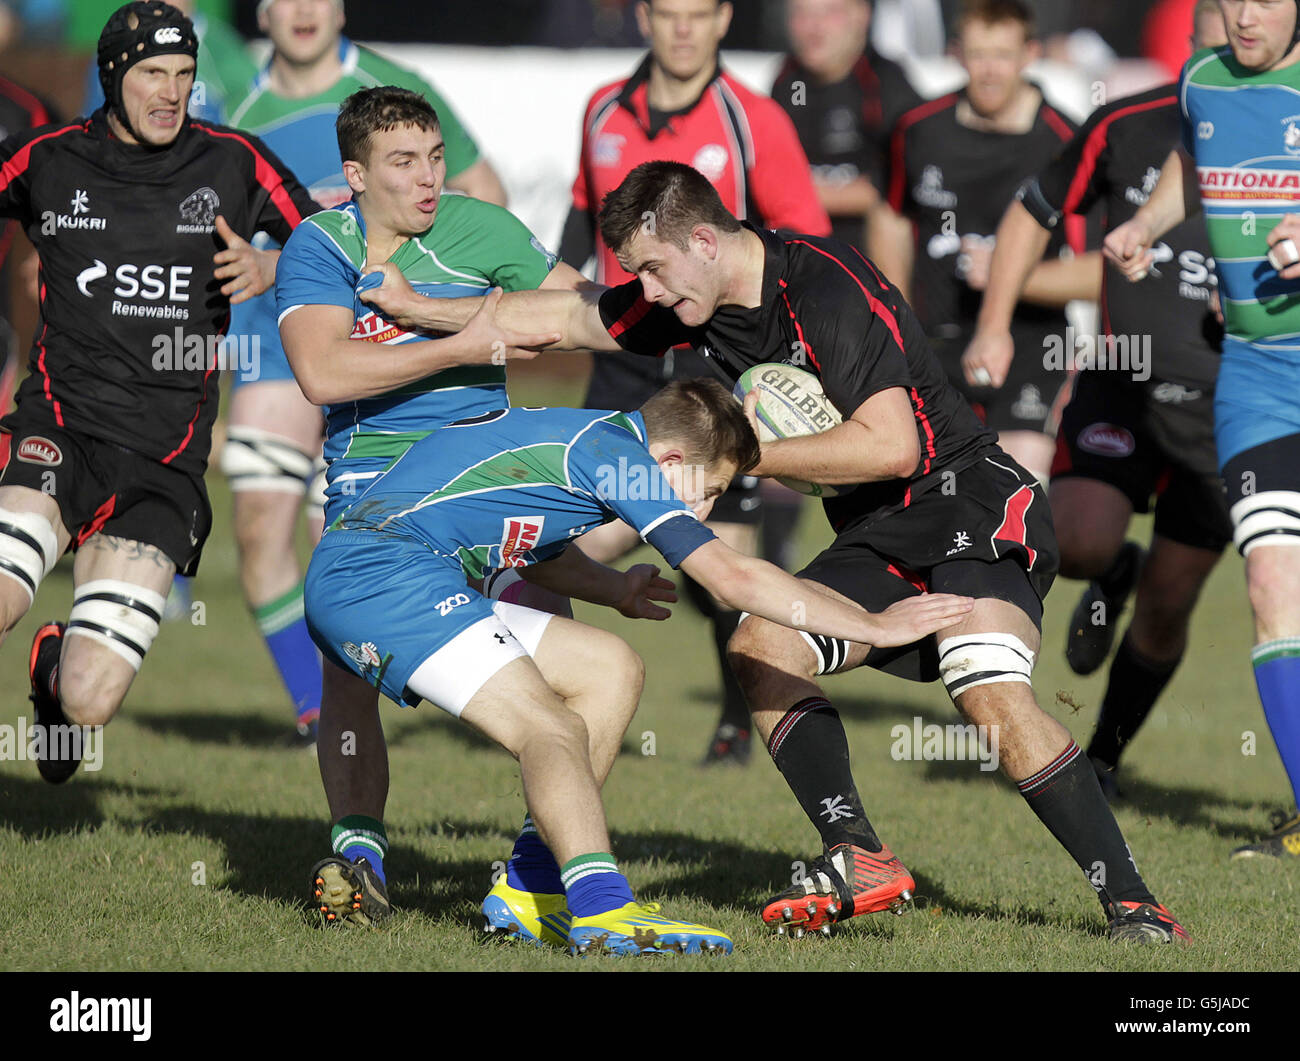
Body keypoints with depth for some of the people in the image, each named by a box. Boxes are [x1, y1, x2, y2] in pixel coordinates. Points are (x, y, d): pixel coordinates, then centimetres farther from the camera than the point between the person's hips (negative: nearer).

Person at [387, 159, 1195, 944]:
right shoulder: (691, 300, 6)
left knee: (996, 699, -27)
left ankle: (1130, 902, -22)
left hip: (970, 502, -9)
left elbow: (889, 445, -27)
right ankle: (860, 860, -8)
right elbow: (566, 318, 19)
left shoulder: (830, 288, -21)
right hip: (879, 539, 9)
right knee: (763, 645, -8)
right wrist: (414, 309, 21)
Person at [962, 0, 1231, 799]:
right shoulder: (1125, 129, -5)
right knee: (1078, 541, -24)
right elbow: (1035, 213, 11)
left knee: (1168, 606, 4)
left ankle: (1105, 756, 28)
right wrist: (994, 327, 5)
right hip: (1122, 385, 0)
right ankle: (1115, 576, 15)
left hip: (1224, 409, 0)